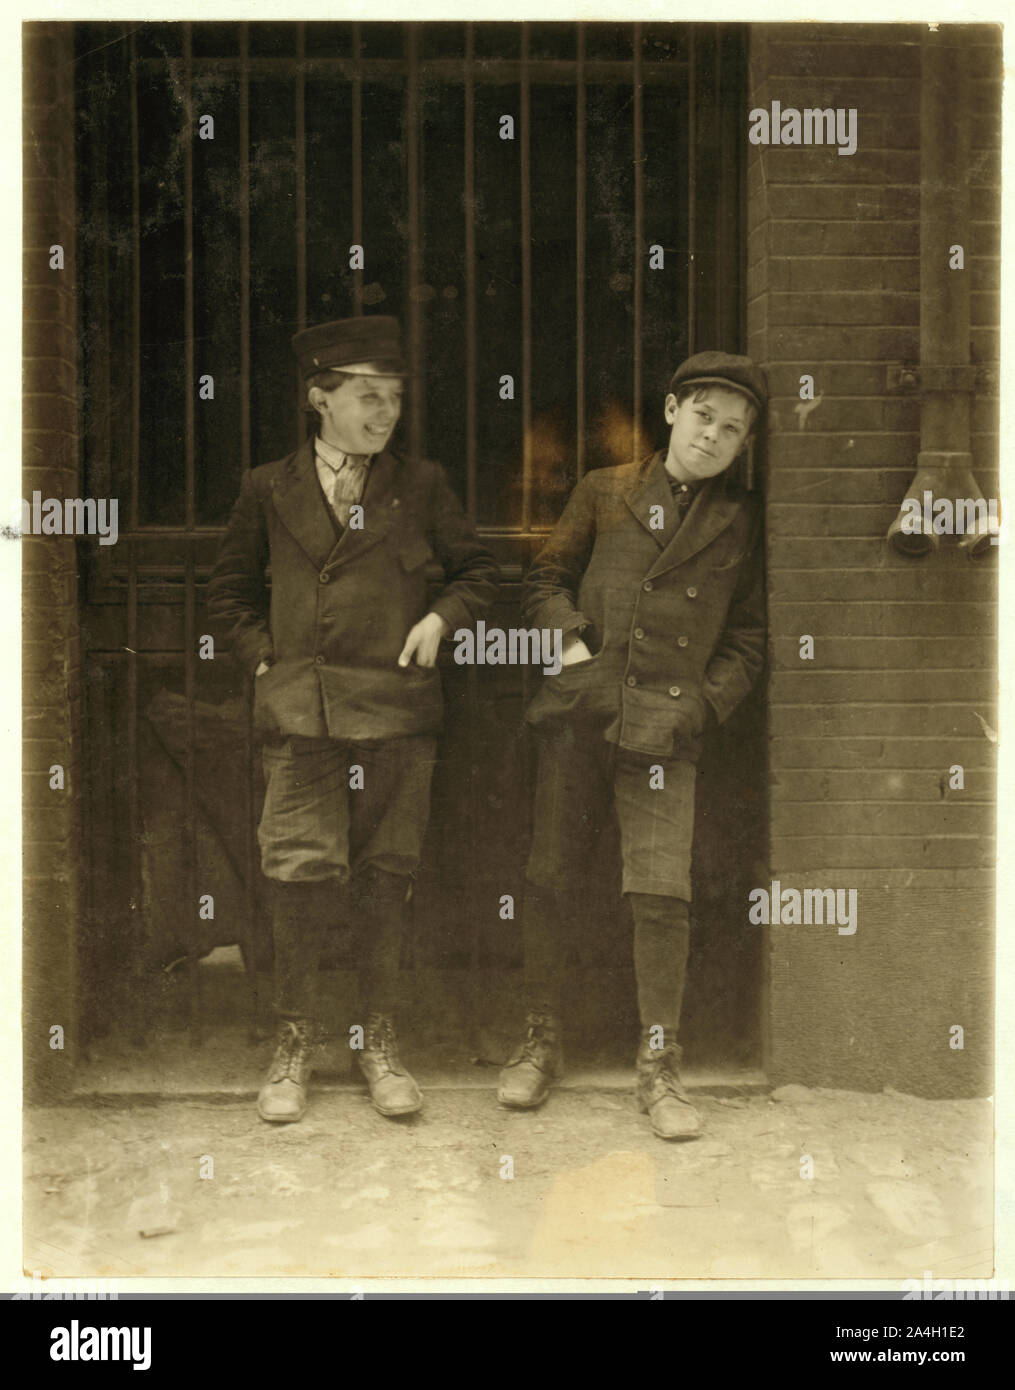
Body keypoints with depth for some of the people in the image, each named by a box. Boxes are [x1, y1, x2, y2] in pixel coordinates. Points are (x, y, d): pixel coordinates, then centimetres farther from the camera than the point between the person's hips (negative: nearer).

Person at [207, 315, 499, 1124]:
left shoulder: (421, 487, 8)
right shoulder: (269, 490, 8)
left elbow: (478, 570, 17)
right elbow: (231, 593, 17)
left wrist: (442, 617, -1)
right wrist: (265, 661, 5)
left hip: (397, 713, 1)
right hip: (302, 714, -1)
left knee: (385, 881, 5)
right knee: (304, 878, -6)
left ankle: (381, 1045, 18)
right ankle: (294, 1048, 10)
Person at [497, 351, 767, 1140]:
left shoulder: (738, 523, 9)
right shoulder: (605, 493, 10)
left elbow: (748, 639, 12)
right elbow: (546, 579, 16)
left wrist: (702, 706, -1)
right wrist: (569, 640, -2)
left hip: (665, 731, -1)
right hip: (576, 718, 1)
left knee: (663, 893, -10)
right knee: (551, 883, 4)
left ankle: (659, 1069, 2)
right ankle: (542, 1045, 20)